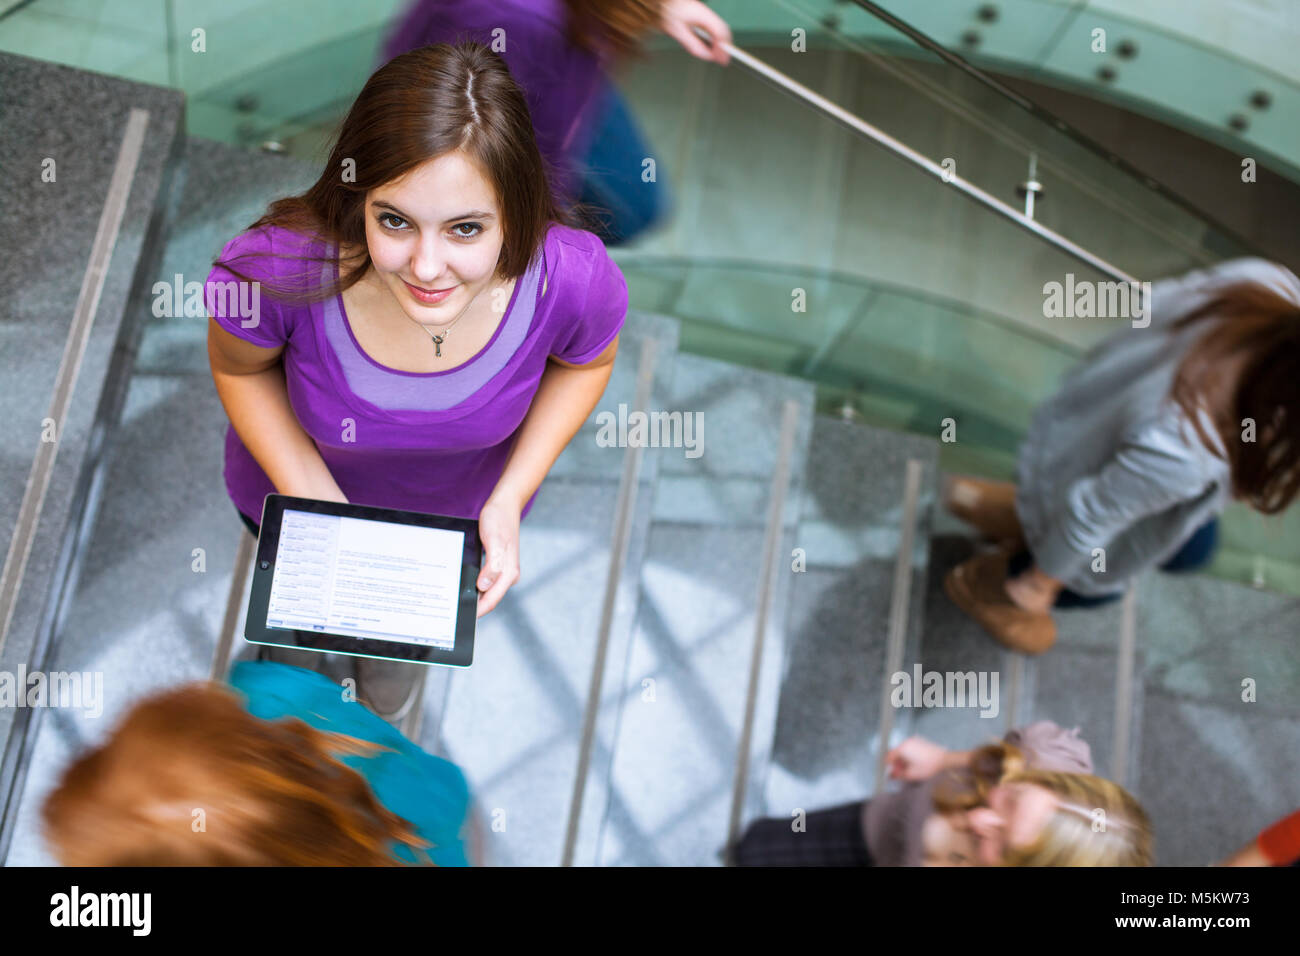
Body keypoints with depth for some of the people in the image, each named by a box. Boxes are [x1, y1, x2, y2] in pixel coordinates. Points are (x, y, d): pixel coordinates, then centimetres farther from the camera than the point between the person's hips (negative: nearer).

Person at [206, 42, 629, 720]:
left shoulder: (576, 279, -39)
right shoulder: (276, 269, -41)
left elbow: (586, 361, -13)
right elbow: (240, 367, -17)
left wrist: (509, 498, -22)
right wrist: (312, 500, -27)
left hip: (459, 509, 1)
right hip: (299, 484, -1)